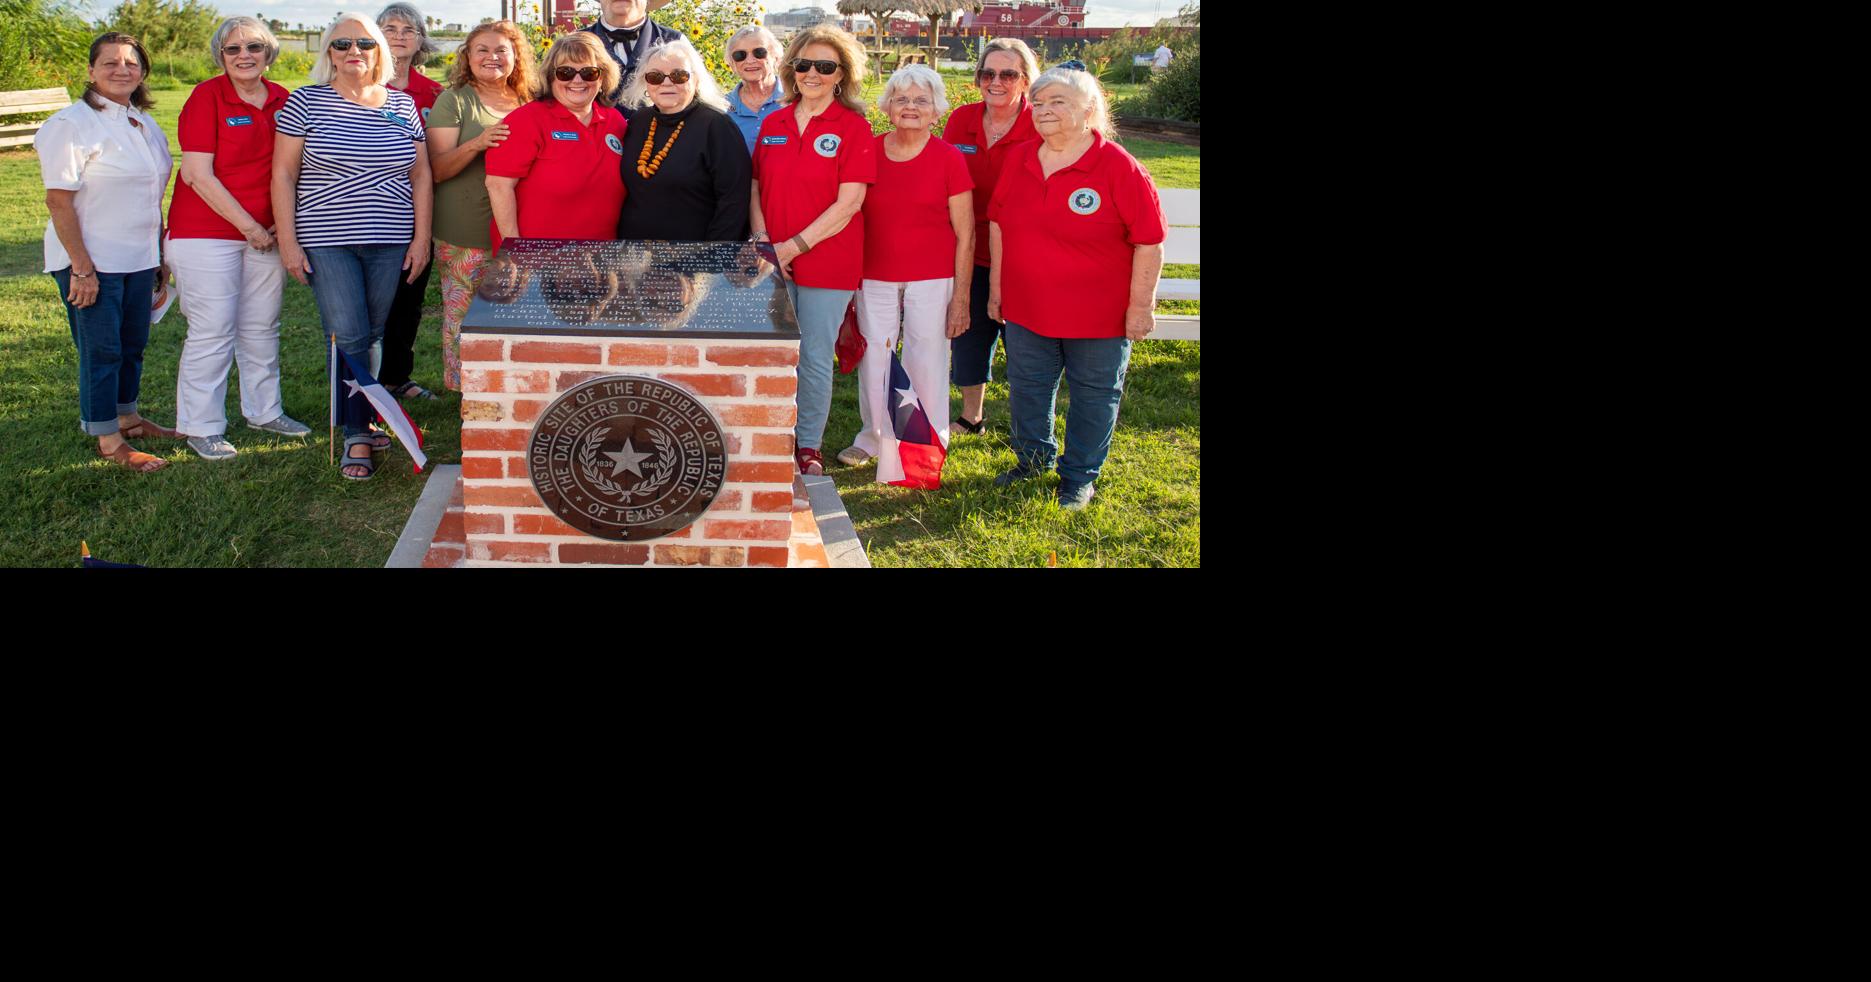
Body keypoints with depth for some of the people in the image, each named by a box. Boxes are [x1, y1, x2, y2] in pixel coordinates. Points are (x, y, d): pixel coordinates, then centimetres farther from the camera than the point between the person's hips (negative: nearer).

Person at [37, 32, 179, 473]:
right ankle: (108, 441, 8)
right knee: (100, 350, 0)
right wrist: (81, 267, -19)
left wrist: (161, 259, 17)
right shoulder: (72, 124, -12)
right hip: (90, 261, -7)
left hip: (139, 259, 7)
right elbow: (58, 199, -15)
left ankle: (127, 417, 33)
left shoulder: (146, 125, 11)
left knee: (132, 345, 16)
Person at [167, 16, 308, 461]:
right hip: (207, 232, -5)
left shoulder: (281, 100, 6)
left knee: (262, 328, 13)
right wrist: (247, 225, -13)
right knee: (213, 331, -3)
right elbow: (197, 174, -14)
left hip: (266, 233, 5)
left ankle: (264, 411, 28)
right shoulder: (207, 97, -9)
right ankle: (201, 427, 6)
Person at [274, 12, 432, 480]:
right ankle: (357, 437, -2)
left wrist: (421, 238, 5)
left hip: (391, 243, 3)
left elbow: (421, 177, 11)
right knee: (349, 338, -9)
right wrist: (288, 241, -5)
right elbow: (283, 174, 1)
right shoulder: (306, 102, 1)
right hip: (328, 242, -2)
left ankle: (360, 419, 22)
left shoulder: (403, 105, 9)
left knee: (373, 337, 7)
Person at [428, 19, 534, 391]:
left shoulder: (529, 105, 11)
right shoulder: (454, 101, -1)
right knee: (463, 318, -3)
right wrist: (476, 144, -23)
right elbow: (438, 169, -8)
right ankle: (462, 388, 10)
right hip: (465, 236, -4)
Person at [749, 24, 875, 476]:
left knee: (815, 359, 3)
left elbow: (849, 202, -12)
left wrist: (793, 246, -15)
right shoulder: (773, 125, 9)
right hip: (772, 264, 4)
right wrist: (763, 243, -5)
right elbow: (756, 189, 11)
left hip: (827, 264, -4)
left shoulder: (854, 128, -5)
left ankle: (808, 447, 17)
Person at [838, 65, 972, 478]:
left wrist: (960, 296, -6)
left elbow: (965, 235, -3)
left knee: (926, 363, 1)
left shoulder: (949, 159, -5)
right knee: (873, 359, 9)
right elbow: (855, 218, 10)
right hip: (875, 278, 3)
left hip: (931, 280, -3)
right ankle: (874, 437, 30)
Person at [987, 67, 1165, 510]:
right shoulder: (1020, 161, 1)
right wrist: (996, 286, 11)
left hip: (1099, 314, -4)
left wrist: (1141, 306, -12)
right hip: (1027, 307, 4)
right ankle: (1033, 458, 40)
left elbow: (1150, 242, -13)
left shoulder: (1119, 168, -15)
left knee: (1093, 393, 10)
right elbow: (997, 223, 11)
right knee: (1027, 388, 17)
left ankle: (1080, 475, 27)